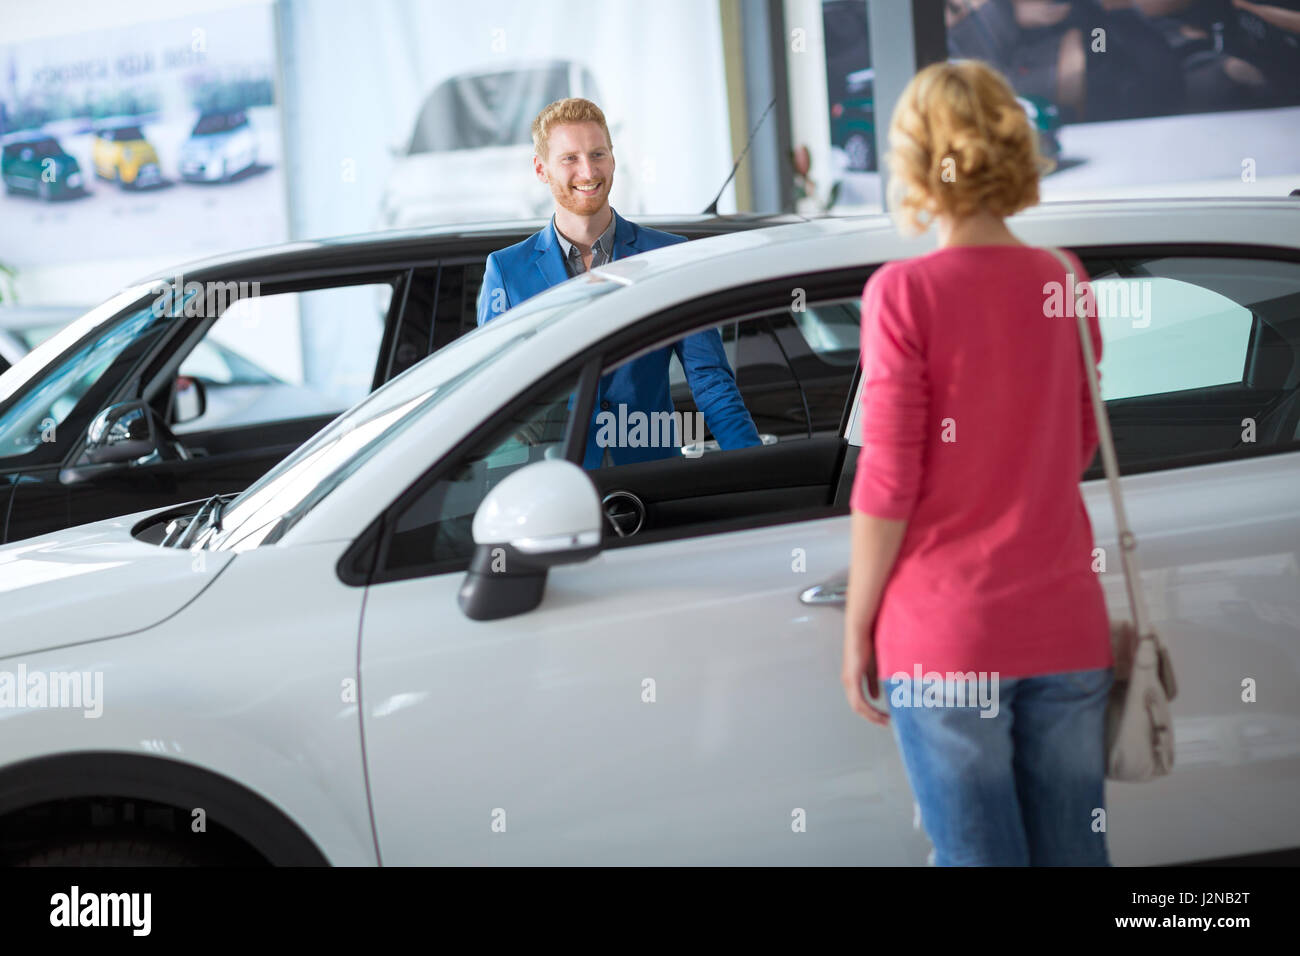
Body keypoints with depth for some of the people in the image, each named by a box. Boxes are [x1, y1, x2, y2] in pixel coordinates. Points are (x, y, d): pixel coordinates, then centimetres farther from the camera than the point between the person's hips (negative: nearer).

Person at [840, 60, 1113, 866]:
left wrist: (857, 623, -2)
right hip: (1067, 629, 5)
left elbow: (887, 484, -11)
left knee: (982, 854, 0)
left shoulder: (906, 293, -10)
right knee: (1074, 852, 10)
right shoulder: (1064, 284, 5)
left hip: (946, 638, -5)